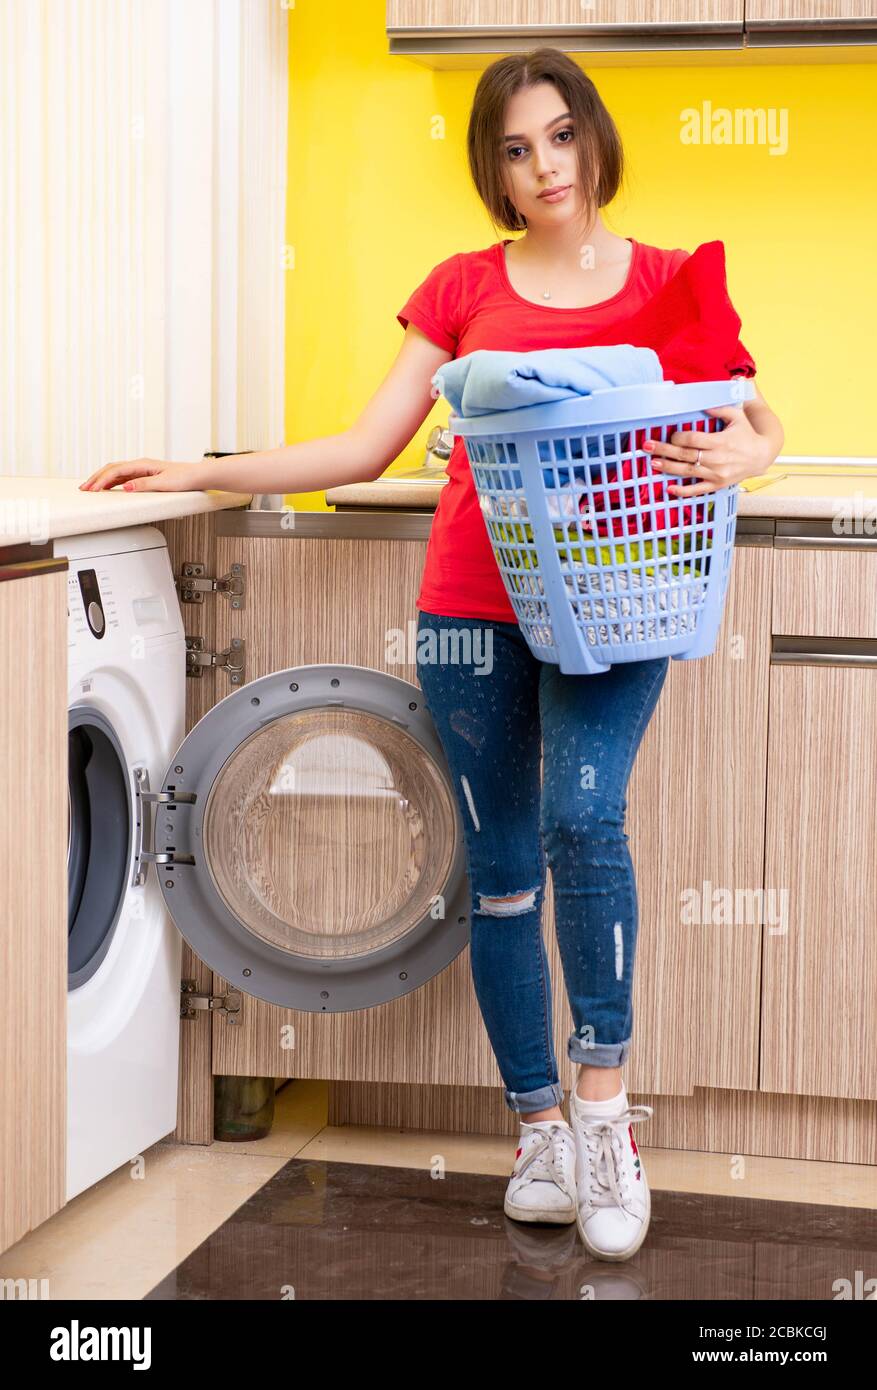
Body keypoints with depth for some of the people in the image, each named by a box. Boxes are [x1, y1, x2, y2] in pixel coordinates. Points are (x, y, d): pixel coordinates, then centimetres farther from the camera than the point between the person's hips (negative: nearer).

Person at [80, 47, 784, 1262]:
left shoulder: (665, 282, 5)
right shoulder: (463, 288, 8)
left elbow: (757, 422, 7)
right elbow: (365, 450, 9)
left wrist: (742, 454, -18)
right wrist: (198, 474, 2)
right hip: (473, 607, 2)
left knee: (584, 816, -23)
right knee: (502, 873, 5)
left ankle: (603, 1100, -9)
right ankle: (541, 1129, 19)